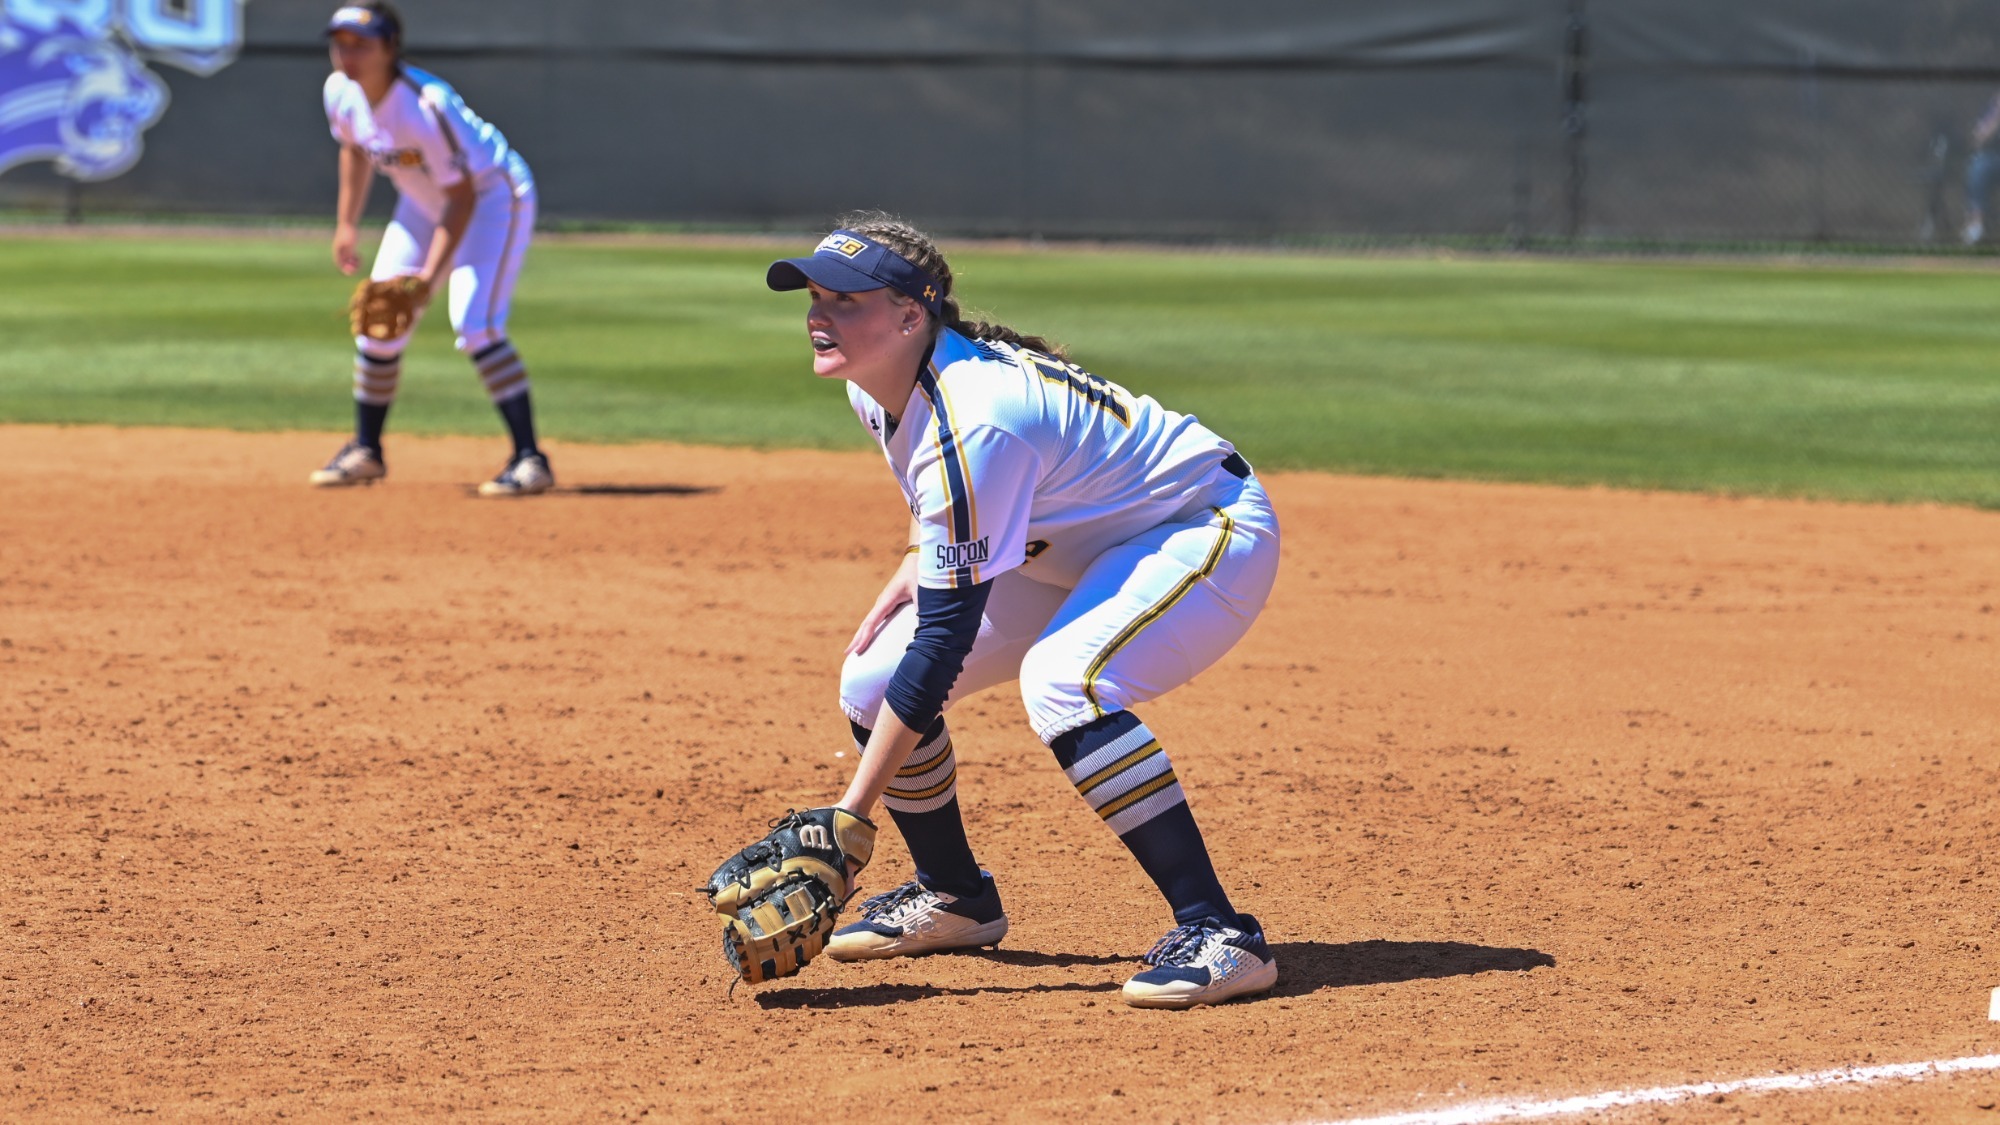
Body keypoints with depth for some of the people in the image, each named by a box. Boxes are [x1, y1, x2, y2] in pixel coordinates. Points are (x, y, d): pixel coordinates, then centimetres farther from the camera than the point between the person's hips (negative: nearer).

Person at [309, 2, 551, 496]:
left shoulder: (427, 106, -35)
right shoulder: (341, 91, -13)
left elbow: (463, 197, -29)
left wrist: (429, 276, -34)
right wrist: (346, 225, 12)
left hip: (493, 196, -8)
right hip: (423, 203, 8)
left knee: (474, 323, -23)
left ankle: (530, 460, -20)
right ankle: (365, 452, 23)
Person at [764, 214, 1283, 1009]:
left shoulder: (971, 425, -34)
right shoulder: (877, 386, -7)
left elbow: (944, 641, -34)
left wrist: (849, 815, -34)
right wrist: (909, 575, -2)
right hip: (1077, 551, 9)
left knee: (1059, 679, -37)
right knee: (872, 681, 1)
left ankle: (1219, 935, -32)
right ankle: (955, 898, 24)